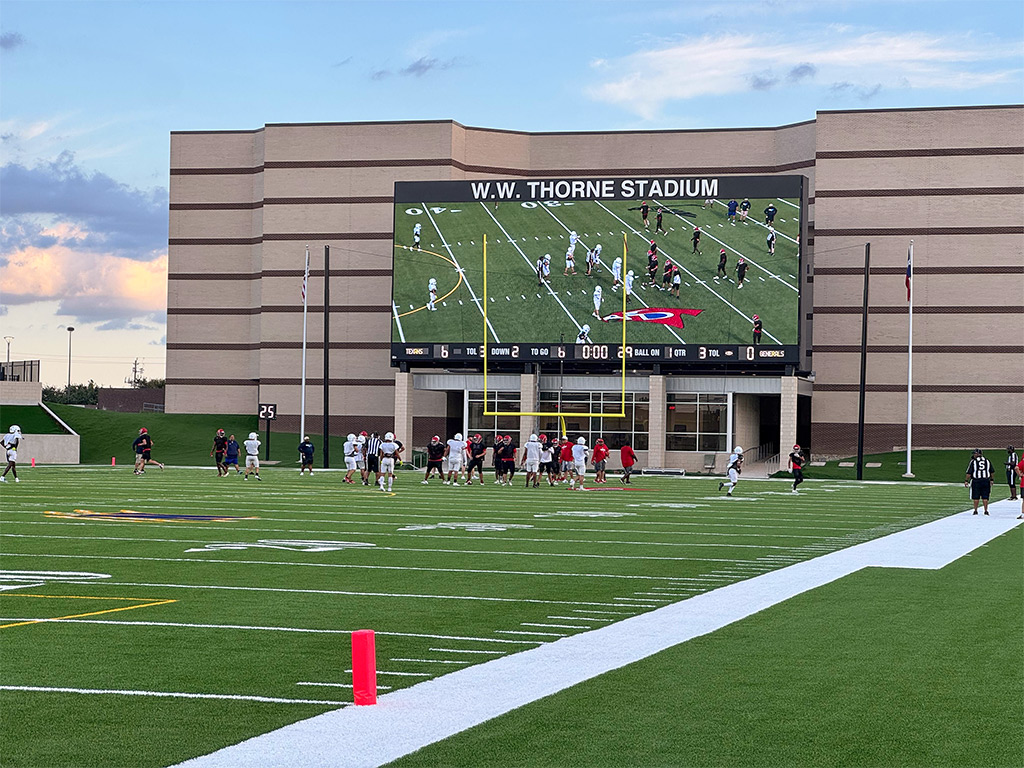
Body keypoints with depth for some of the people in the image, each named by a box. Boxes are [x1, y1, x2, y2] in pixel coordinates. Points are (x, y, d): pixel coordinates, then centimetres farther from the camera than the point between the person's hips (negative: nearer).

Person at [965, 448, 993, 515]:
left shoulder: (973, 461, -5)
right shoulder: (987, 461, 8)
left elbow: (969, 473, -7)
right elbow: (991, 472, 16)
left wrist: (966, 481, -1)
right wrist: (991, 480, 26)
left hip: (976, 481, -3)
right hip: (986, 480, 3)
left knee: (976, 497, 6)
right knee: (985, 497, 7)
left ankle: (975, 510, 8)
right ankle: (986, 510, 6)